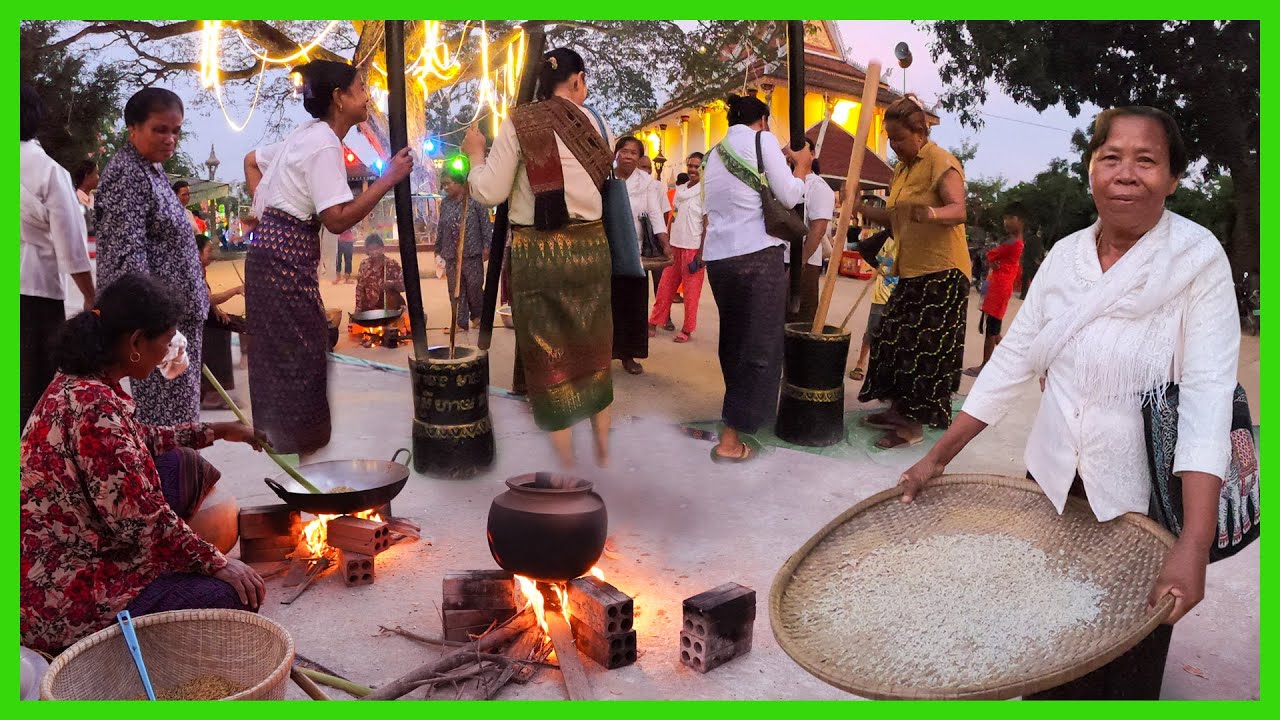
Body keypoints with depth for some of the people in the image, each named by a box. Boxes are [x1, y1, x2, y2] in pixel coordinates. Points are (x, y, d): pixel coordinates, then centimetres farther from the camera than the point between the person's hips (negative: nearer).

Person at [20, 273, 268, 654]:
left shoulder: (77, 382, 3)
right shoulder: (96, 406, -28)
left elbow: (138, 439, 23)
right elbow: (140, 520, -26)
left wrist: (215, 430, 26)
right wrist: (217, 563, -15)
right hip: (60, 598, -10)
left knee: (184, 464, 18)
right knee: (230, 596, -17)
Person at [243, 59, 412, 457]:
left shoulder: (305, 134, 14)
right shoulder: (325, 145, -16)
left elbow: (251, 160, 27)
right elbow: (337, 219, -23)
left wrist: (265, 208, 19)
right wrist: (389, 178, -20)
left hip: (271, 246, 10)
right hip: (287, 254, -10)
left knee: (280, 350, 16)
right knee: (299, 350, -3)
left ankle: (276, 435, 27)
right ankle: (297, 444, 5)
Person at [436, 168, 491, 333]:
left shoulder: (474, 200, -6)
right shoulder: (444, 204, 10)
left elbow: (485, 224, -6)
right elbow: (441, 228, 16)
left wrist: (486, 245, -10)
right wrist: (438, 248, 18)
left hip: (472, 253, -5)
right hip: (451, 254, 5)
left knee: (474, 286, 0)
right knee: (455, 289, 4)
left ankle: (477, 315, 23)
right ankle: (461, 323, 11)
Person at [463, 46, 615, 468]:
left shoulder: (520, 123, -6)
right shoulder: (597, 124, 3)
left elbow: (489, 193, -7)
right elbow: (600, 181, 8)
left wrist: (476, 154, 9)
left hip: (537, 250, -3)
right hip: (590, 245, 3)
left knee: (547, 355, 7)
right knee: (593, 351, 18)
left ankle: (567, 468, 15)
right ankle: (603, 454, 28)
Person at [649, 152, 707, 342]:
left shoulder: (705, 192, -7)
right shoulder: (680, 190, 11)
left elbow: (707, 225, -10)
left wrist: (701, 253, -14)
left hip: (694, 248, -6)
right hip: (675, 245, 6)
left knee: (691, 291, 1)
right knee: (665, 287, 9)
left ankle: (687, 329, 10)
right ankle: (654, 323, 16)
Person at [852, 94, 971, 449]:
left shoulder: (940, 161, -12)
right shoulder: (901, 169, 15)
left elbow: (958, 210, -25)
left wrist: (931, 213, -46)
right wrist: (860, 207, 5)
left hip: (941, 271, -9)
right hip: (912, 271, 9)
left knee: (923, 347, -7)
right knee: (896, 340, 12)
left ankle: (914, 426, -1)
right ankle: (898, 410, 24)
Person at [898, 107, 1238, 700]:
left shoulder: (1198, 259, -14)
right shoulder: (1065, 254, 0)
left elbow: (1208, 394, -22)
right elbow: (1013, 358, 3)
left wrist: (1194, 544, -32)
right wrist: (938, 458, -1)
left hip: (1142, 498, -3)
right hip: (1054, 479, 4)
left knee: (1126, 666, 14)